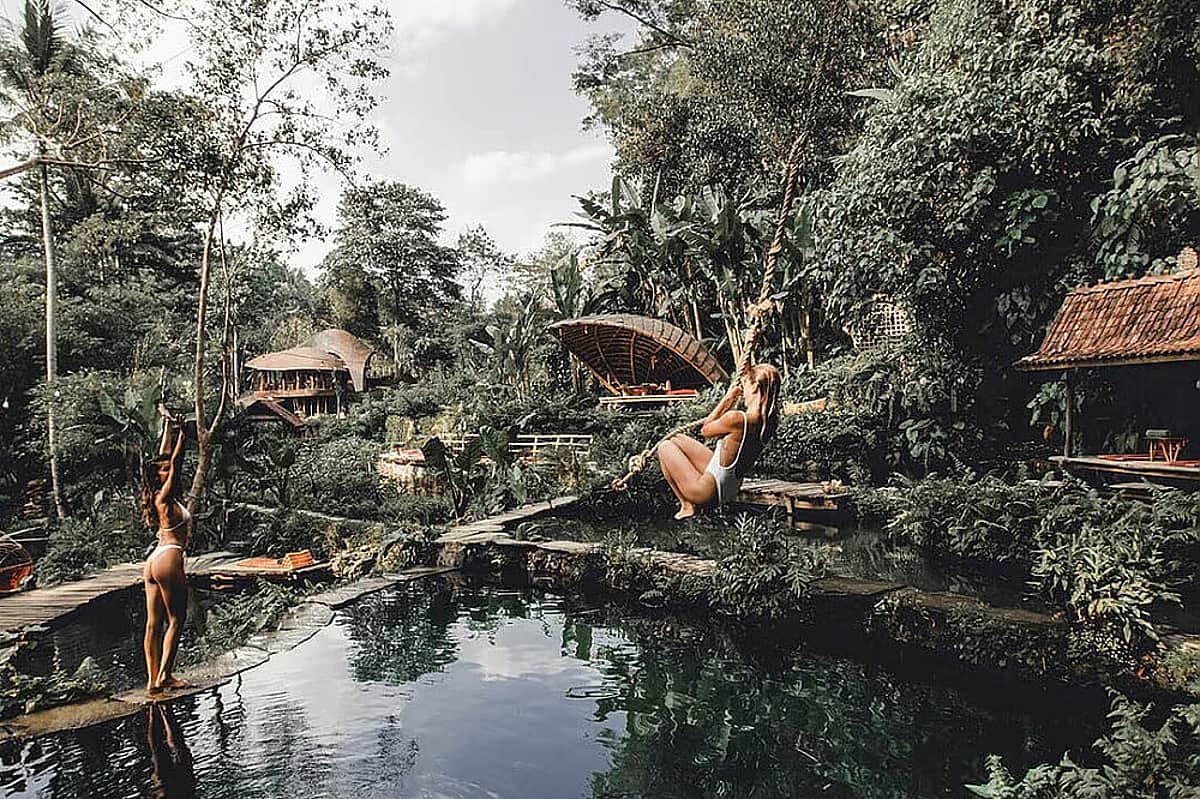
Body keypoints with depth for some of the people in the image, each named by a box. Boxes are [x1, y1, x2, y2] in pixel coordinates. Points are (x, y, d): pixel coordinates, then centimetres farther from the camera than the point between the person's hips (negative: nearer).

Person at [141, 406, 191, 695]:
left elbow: (165, 457, 17)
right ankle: (163, 676, 0)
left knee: (153, 623, 9)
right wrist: (181, 431, -15)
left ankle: (153, 679, 14)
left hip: (152, 561, 9)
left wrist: (167, 425, 21)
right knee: (176, 619, 0)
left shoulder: (159, 496, 11)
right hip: (169, 559, -9)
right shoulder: (164, 498, -10)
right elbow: (175, 460, -17)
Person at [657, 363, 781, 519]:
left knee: (665, 446, 11)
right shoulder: (769, 420, -9)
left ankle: (687, 506, 15)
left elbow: (705, 431, -11)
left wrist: (727, 400, -5)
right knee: (676, 439, 20)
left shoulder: (736, 418, -31)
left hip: (709, 492, -8)